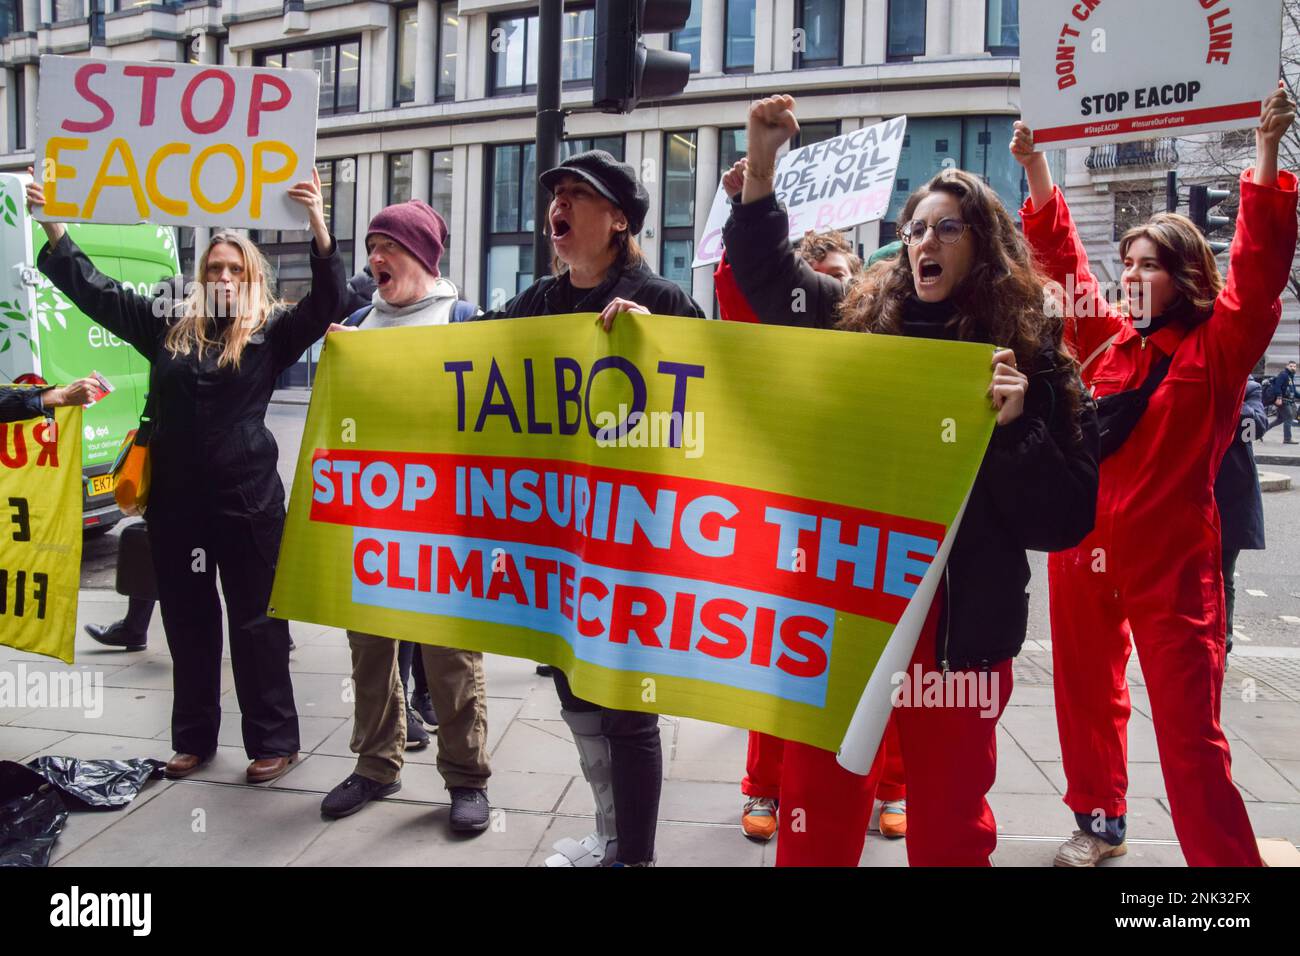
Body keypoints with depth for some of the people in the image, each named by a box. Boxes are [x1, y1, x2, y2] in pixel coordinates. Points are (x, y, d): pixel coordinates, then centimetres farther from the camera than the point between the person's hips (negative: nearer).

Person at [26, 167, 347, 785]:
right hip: (176, 500, 4)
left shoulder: (272, 331, -2)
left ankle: (274, 741, 16)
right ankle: (193, 738, 29)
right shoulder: (168, 321, 8)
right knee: (187, 622, 14)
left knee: (256, 621, 5)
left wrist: (318, 225, -27)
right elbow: (94, 289, 13)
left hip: (248, 501, -4)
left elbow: (328, 300, -15)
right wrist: (52, 223, 7)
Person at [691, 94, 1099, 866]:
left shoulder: (1032, 356, -3)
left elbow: (1065, 519, -5)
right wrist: (762, 163, -1)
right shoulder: (856, 317, 2)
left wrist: (1015, 427, -22)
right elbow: (767, 267, 13)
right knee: (817, 815, 14)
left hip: (958, 627, -1)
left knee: (948, 824, 16)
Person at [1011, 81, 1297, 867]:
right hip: (1082, 549, 5)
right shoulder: (1106, 342, 7)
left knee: (1190, 730, -5)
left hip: (1172, 564, -5)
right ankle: (1099, 823, 36)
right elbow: (1064, 256, 11)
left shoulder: (1217, 350, -4)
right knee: (1088, 698, 17)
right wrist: (1036, 166, 7)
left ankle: (1226, 859, 6)